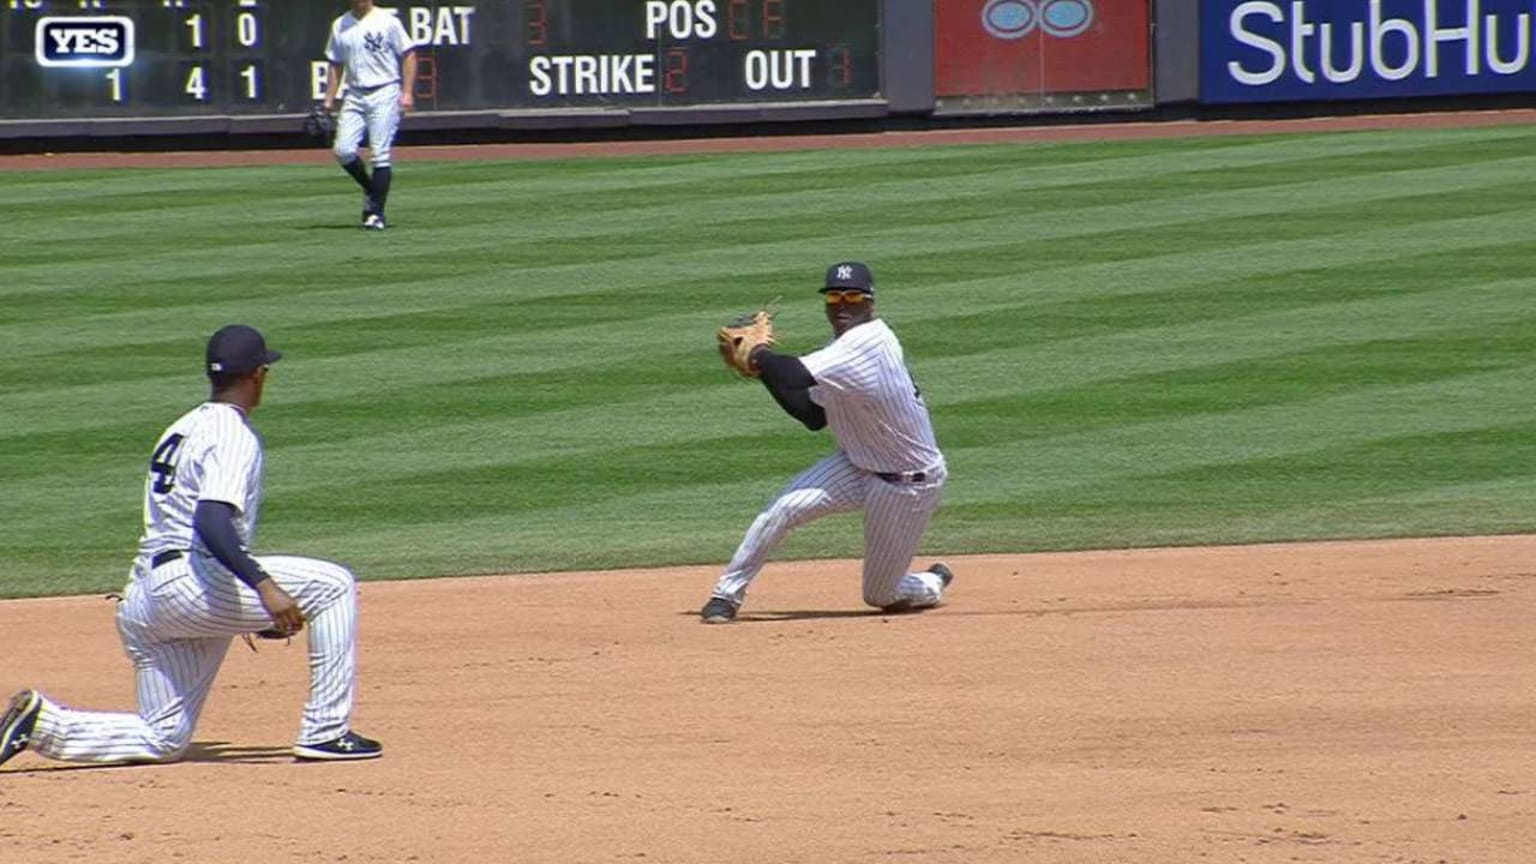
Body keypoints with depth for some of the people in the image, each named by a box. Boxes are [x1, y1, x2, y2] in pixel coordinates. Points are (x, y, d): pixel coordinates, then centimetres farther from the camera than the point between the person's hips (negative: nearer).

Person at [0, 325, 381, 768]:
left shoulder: (182, 430, 24)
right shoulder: (233, 435, -7)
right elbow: (212, 523, -23)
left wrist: (259, 612, 32)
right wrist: (264, 587, -33)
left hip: (143, 598, 9)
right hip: (192, 582, -9)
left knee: (163, 740, 11)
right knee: (333, 585, -4)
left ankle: (42, 722, -3)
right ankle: (325, 732, -9)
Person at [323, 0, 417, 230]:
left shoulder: (387, 22, -3)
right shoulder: (340, 26, 11)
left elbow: (408, 56, -3)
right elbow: (335, 64, 16)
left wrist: (407, 92, -12)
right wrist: (329, 99, 8)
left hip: (384, 93, -5)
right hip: (354, 96, 5)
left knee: (380, 154, -8)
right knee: (343, 149, -8)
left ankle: (376, 213, -2)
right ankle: (370, 190, 16)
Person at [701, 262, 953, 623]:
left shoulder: (869, 342, -26)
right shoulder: (843, 347, 3)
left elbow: (797, 375, -35)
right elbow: (813, 416, 6)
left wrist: (757, 354, -16)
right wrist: (763, 368, -1)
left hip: (910, 483, -7)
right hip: (857, 466, 7)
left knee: (881, 596, 4)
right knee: (783, 508, -16)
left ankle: (933, 585, 36)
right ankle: (727, 595, -6)